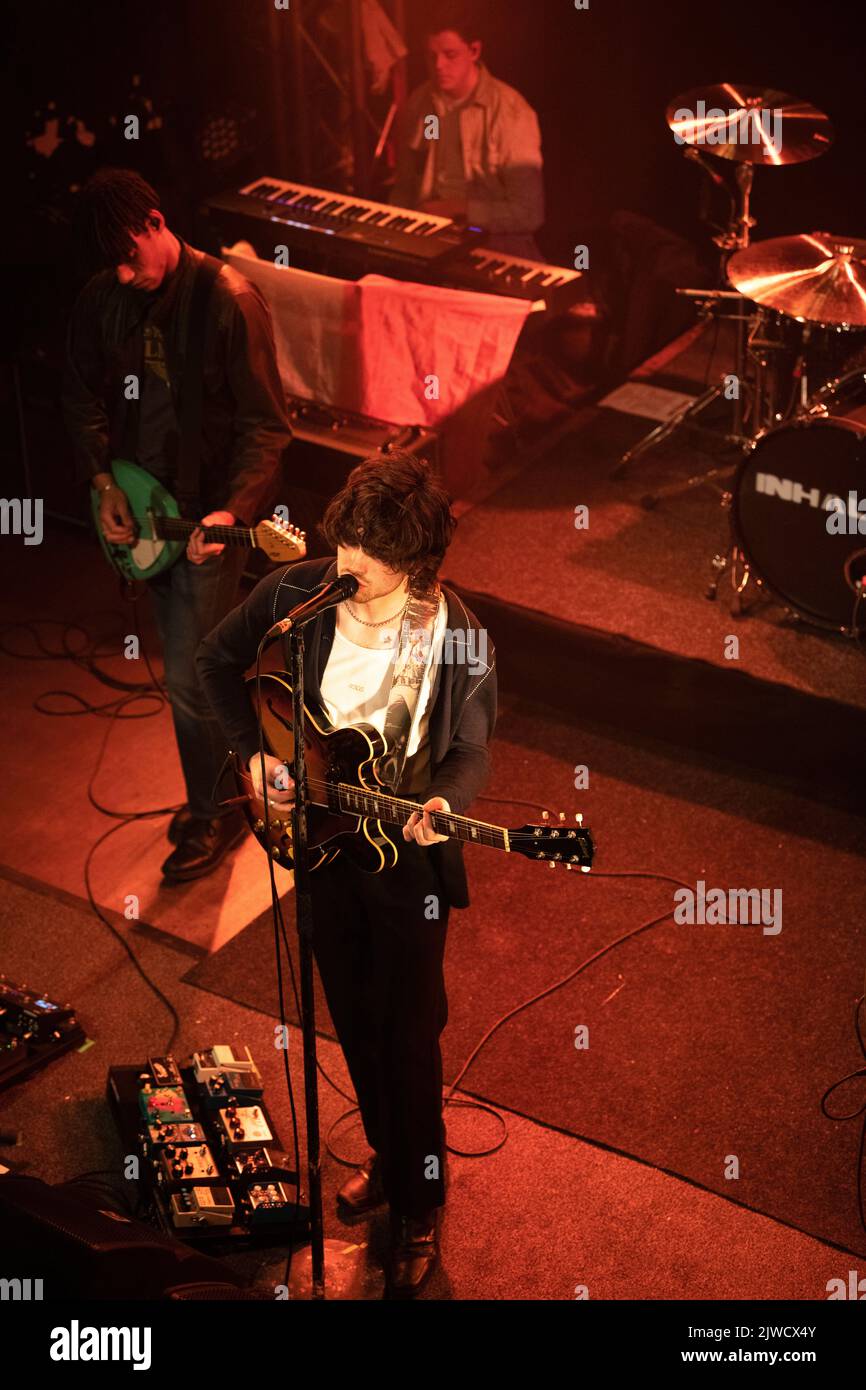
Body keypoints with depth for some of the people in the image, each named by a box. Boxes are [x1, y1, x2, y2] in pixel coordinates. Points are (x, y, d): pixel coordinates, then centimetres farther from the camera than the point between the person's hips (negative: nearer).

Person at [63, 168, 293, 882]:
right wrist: (103, 482, -2)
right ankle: (218, 775, 39)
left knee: (188, 677, -4)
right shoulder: (102, 298, -1)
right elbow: (84, 395, 12)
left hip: (211, 512, -6)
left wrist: (231, 511, -28)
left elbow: (266, 425, -17)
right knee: (189, 656, 19)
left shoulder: (230, 302, -19)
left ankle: (216, 812, 17)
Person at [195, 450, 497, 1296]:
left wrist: (444, 806, -28)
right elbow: (220, 661, 4)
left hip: (407, 856, -3)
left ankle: (419, 1203, 29)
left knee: (408, 1034, 7)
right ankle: (386, 1157, 46)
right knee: (354, 1019, 21)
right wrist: (254, 751, -7)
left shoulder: (459, 637, -19)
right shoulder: (295, 595, -12)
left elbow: (470, 750, -7)